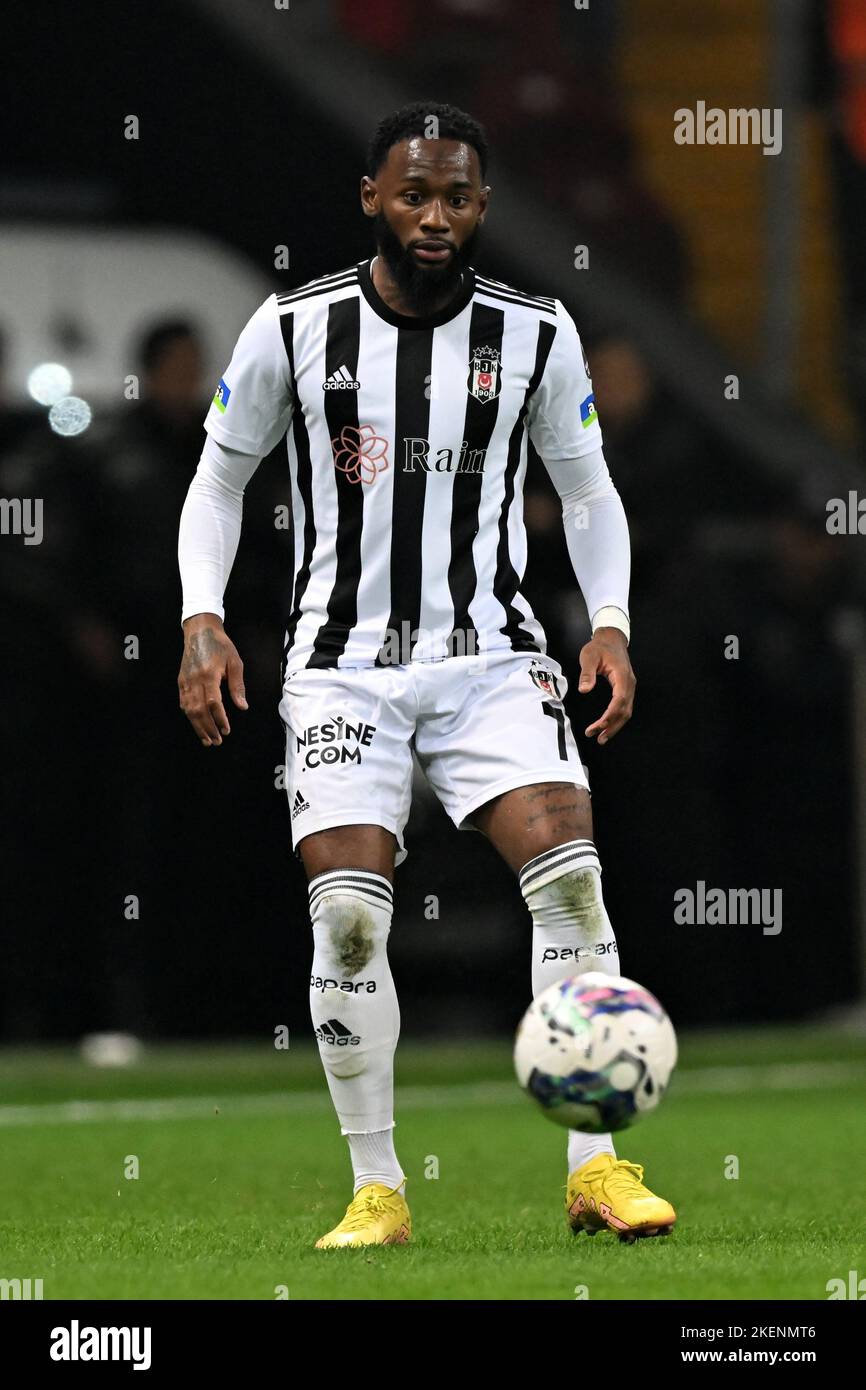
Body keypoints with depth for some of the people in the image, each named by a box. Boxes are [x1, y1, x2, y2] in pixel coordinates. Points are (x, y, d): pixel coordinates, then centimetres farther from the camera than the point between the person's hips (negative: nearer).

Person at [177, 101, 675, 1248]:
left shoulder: (537, 334, 0)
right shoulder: (293, 328, -3)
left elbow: (588, 490, 12)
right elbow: (219, 476, 9)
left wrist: (610, 624, -3)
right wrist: (202, 619, -3)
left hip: (491, 657, 1)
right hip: (344, 660, -1)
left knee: (569, 871, -18)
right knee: (348, 914, -14)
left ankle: (595, 1168, -11)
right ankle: (378, 1189, 1)